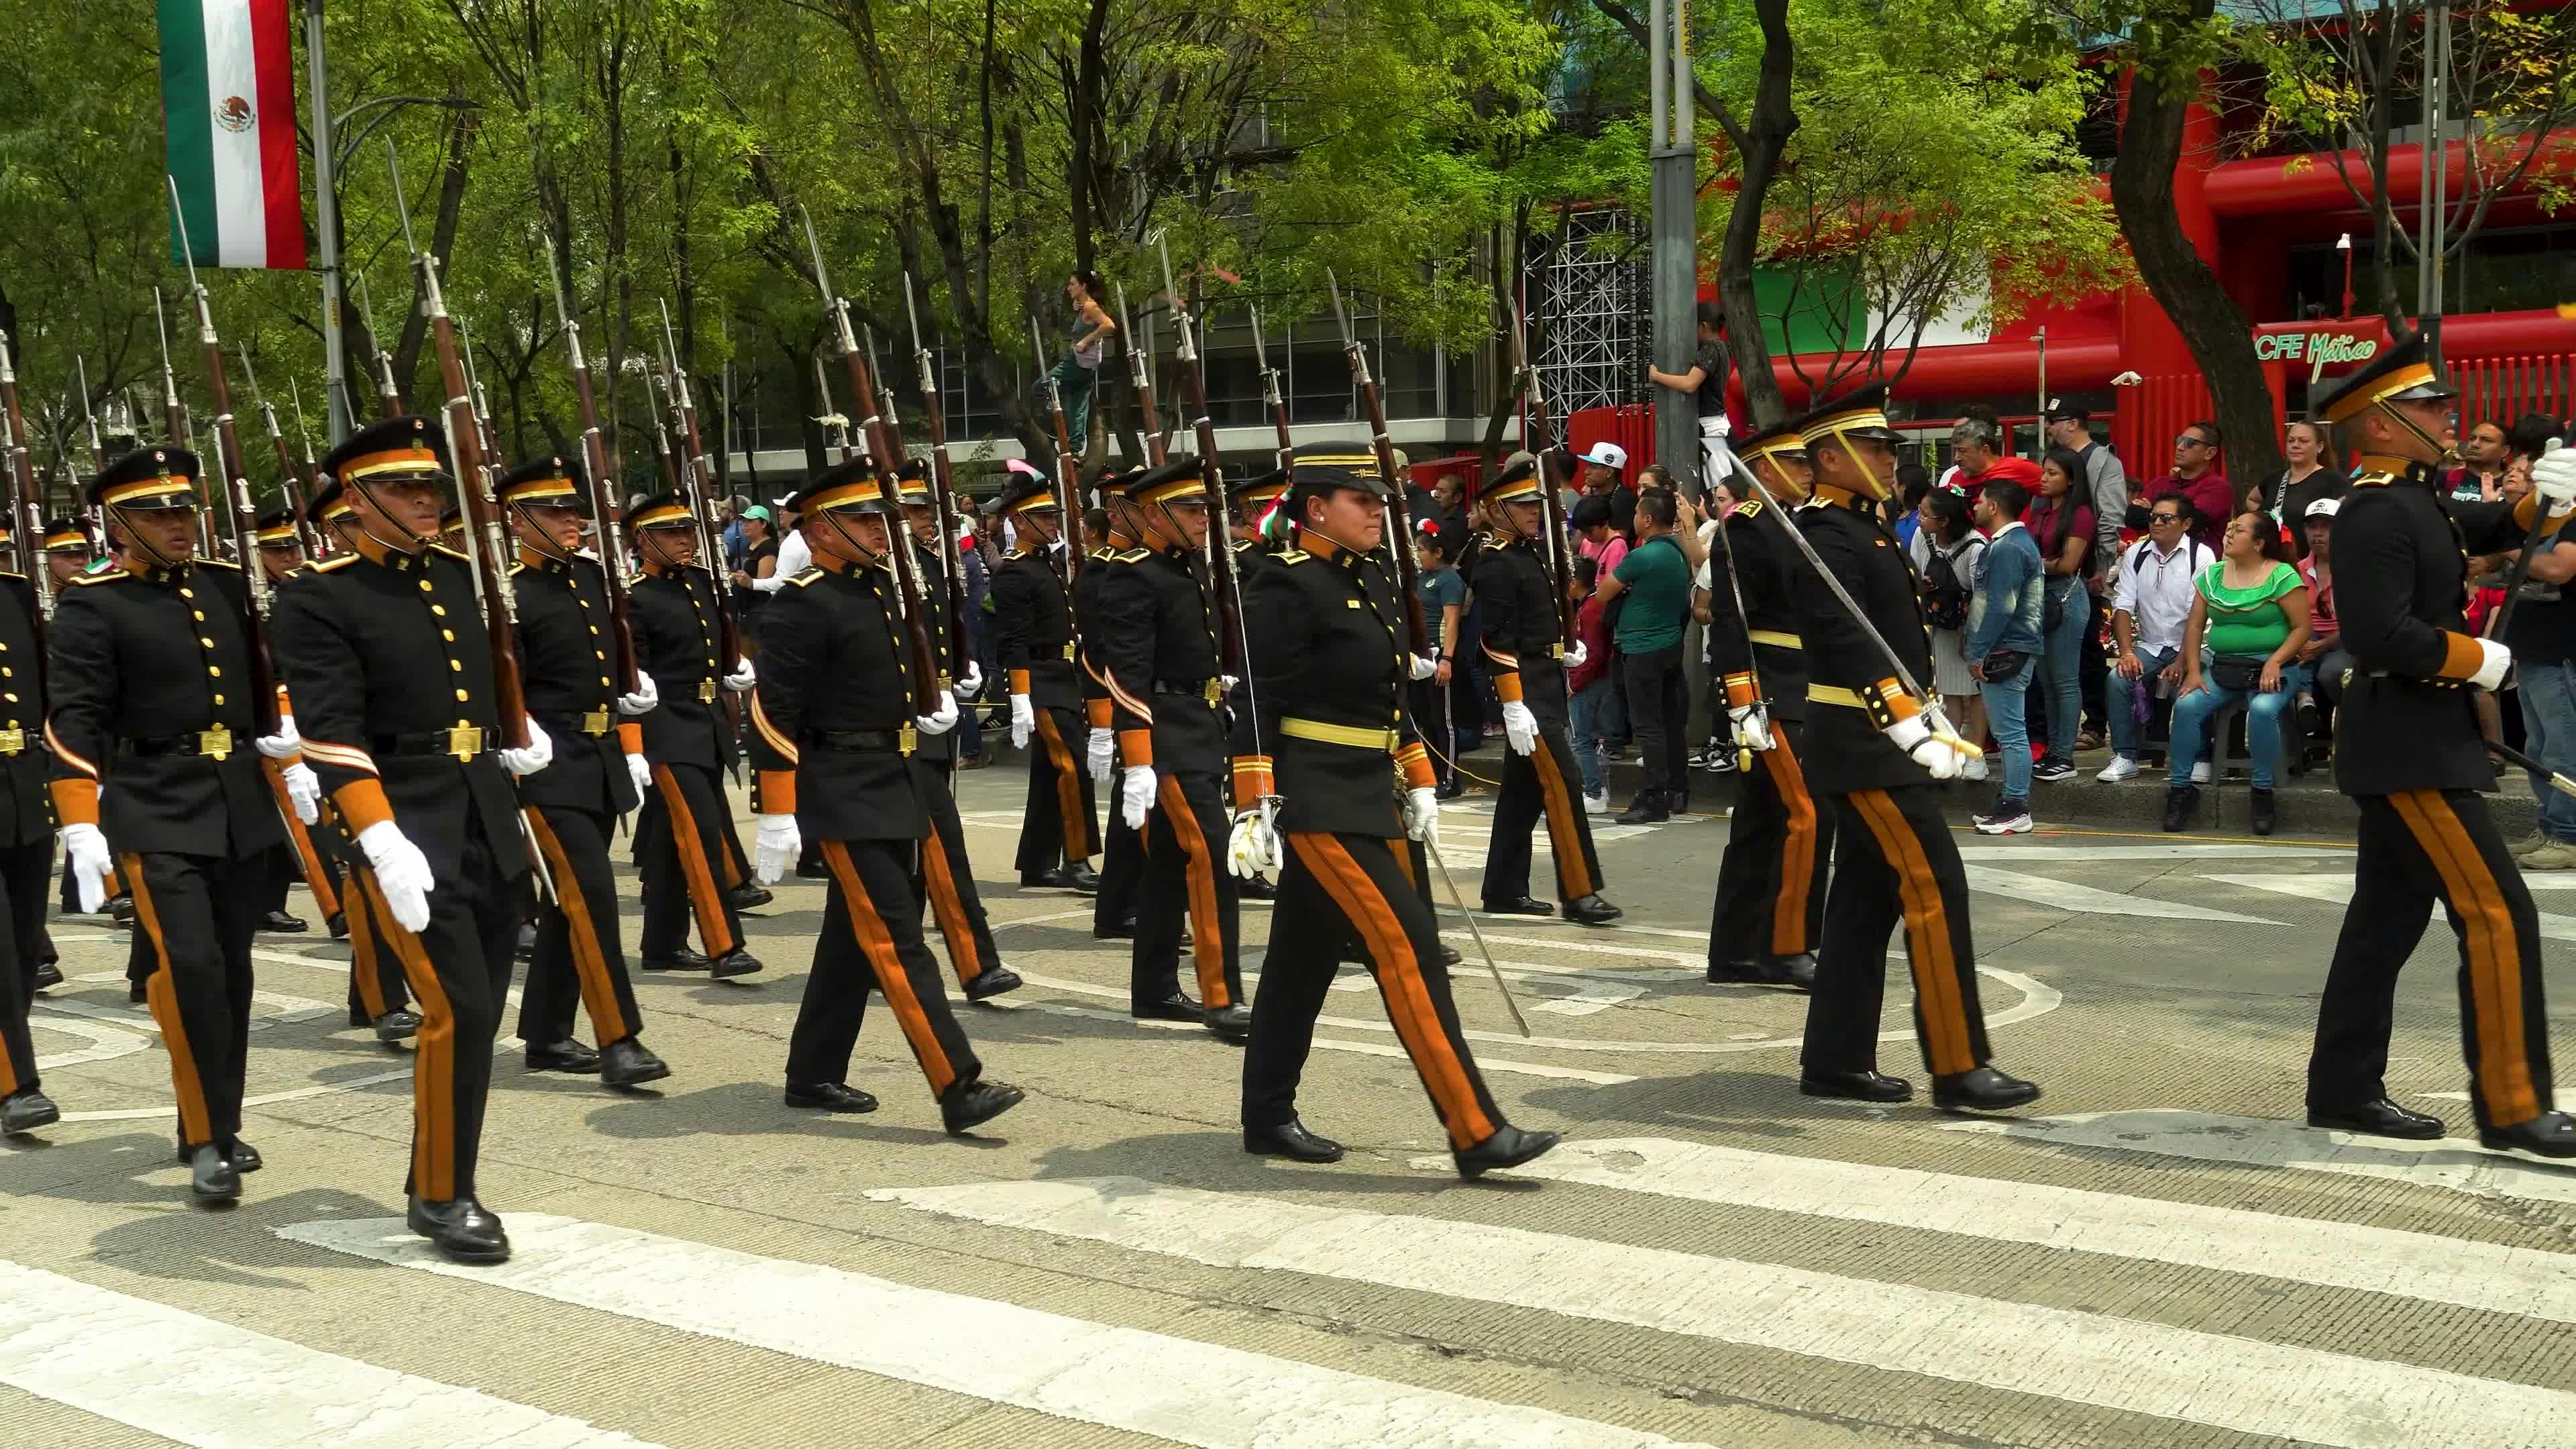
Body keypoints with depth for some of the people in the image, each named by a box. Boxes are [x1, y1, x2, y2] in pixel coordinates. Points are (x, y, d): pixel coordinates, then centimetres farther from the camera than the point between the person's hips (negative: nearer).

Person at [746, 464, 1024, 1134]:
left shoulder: (885, 587, 11)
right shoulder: (804, 603, -14)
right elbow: (776, 715, -17)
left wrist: (933, 699, 8)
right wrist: (778, 817, -18)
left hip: (895, 782, 9)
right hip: (846, 793, -9)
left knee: (855, 936, 14)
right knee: (897, 940, -10)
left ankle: (813, 1076, 26)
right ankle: (959, 1090, -13)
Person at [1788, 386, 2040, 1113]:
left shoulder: (1865, 528, 17)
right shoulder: (1827, 535, -14)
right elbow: (1849, 647, -24)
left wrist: (1936, 720, 15)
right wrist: (1913, 734, -28)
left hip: (1885, 741, 10)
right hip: (1867, 745, -10)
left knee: (1867, 897, 11)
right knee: (1935, 888, -10)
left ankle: (1834, 1059, 17)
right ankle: (1959, 1068, -7)